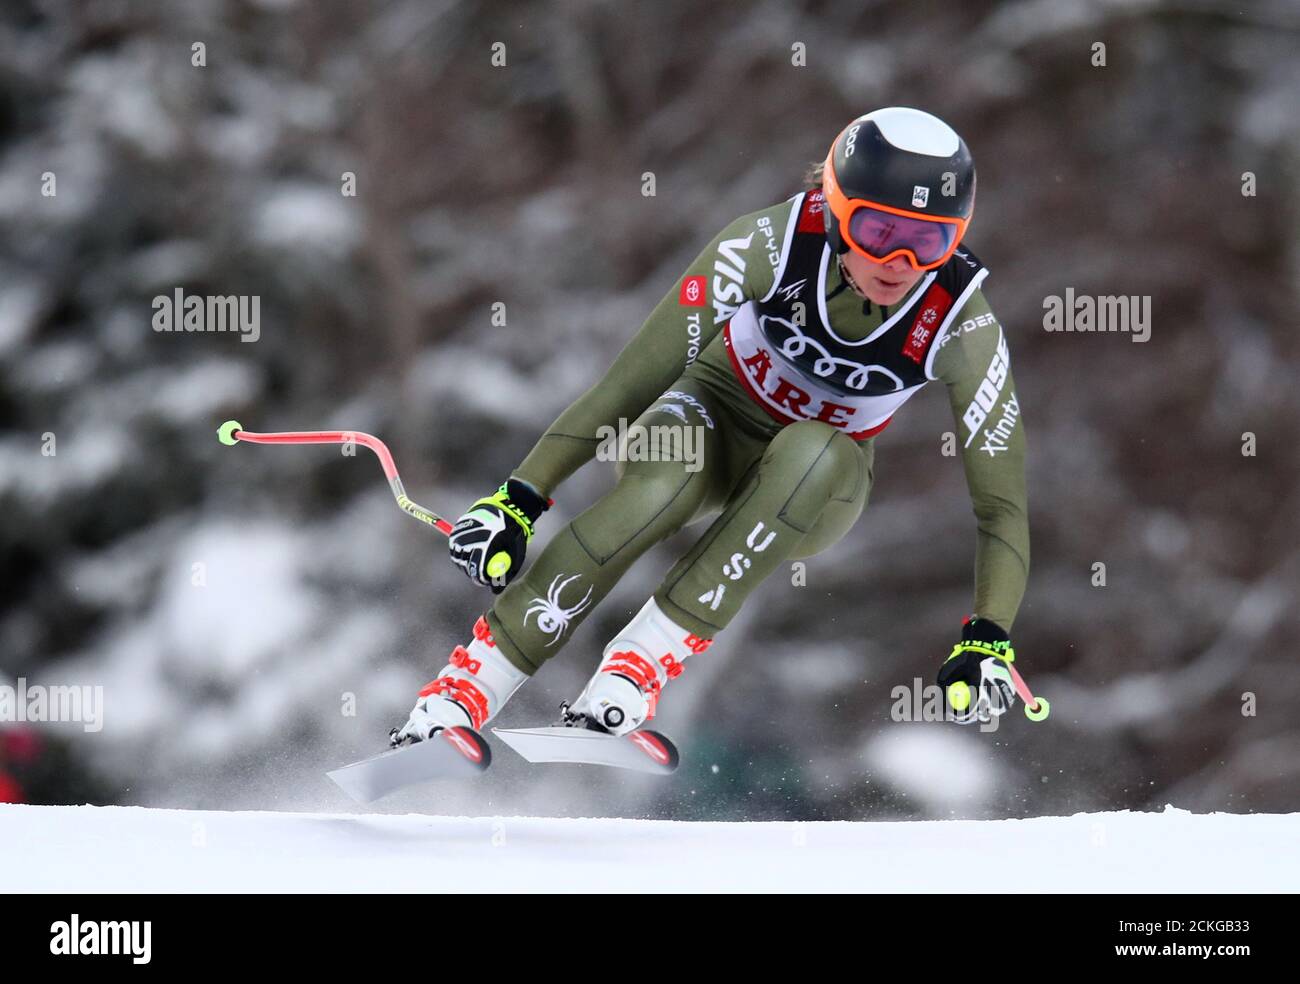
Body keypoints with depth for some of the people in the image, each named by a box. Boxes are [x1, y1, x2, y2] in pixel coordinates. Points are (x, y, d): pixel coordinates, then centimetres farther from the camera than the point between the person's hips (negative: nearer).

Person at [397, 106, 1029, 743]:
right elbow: (637, 377, -27)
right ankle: (469, 683, -32)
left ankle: (648, 658, -32)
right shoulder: (776, 240, -29)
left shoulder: (962, 325, -26)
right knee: (659, 484, -38)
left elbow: (1001, 503, -22)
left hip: (818, 493, 1)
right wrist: (521, 496, -31)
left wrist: (987, 642, -36)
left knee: (816, 453, -37)